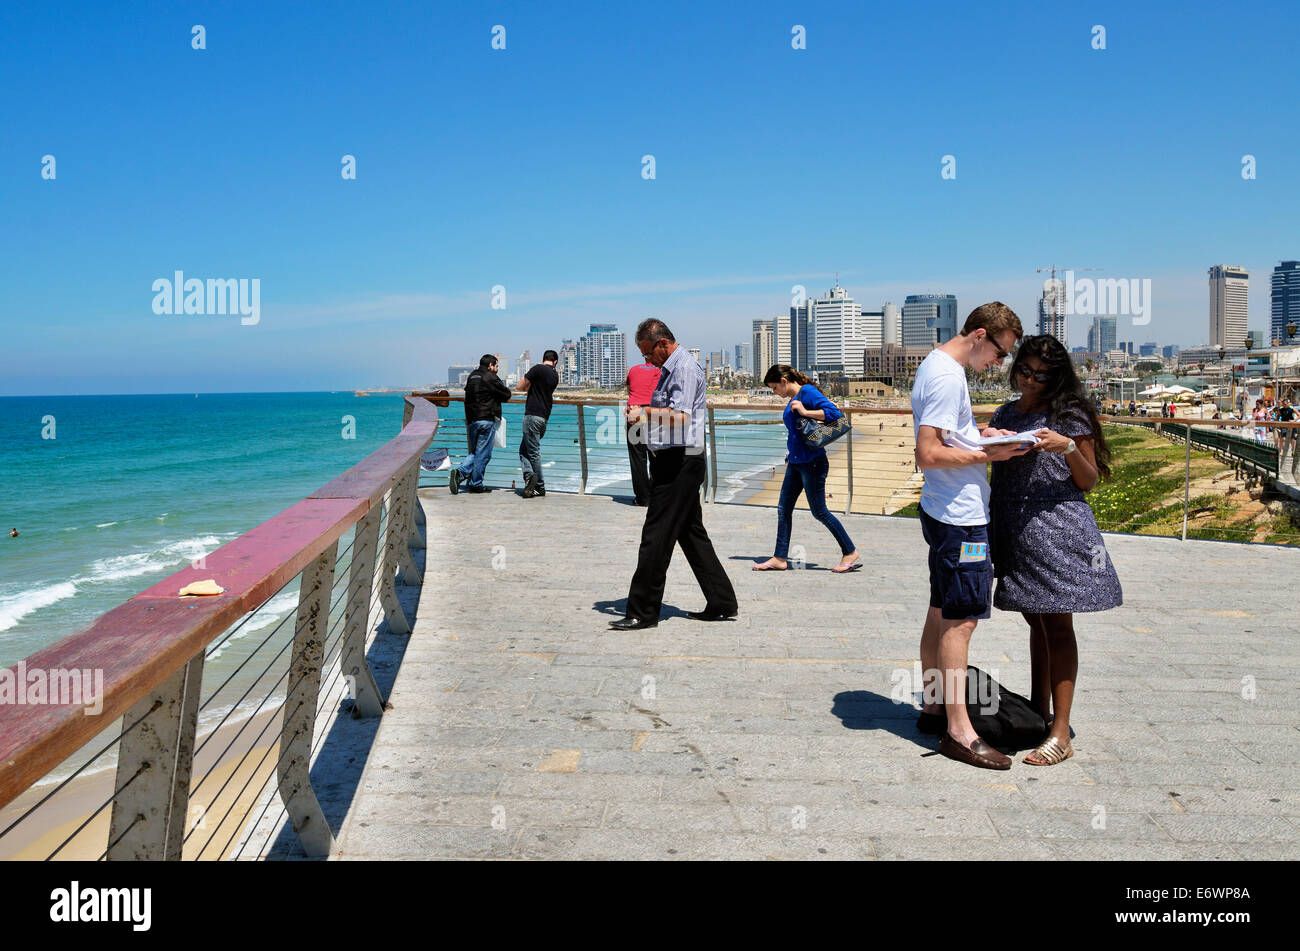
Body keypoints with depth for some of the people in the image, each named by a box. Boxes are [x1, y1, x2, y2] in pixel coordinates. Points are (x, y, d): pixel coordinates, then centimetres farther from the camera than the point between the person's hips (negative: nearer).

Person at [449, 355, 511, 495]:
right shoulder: (490, 377, -8)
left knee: (474, 452, 17)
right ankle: (475, 484, 5)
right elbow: (506, 395, -4)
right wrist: (507, 389, 17)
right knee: (483, 454, 0)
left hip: (471, 420, 7)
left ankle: (459, 472, -3)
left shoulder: (471, 377, 16)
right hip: (487, 420, -7)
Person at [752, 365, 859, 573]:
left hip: (812, 462, -9)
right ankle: (780, 559, 13)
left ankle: (851, 554, 8)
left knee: (819, 511, -3)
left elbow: (834, 412, -21)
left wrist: (805, 412, -23)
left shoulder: (807, 392, -11)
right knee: (783, 509, 7)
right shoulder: (793, 399, 16)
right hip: (796, 462, 9)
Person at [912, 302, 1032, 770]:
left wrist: (979, 435, 11)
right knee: (961, 620, -6)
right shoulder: (947, 377, -18)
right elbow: (928, 454, -23)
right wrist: (987, 454, -16)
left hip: (945, 512, 11)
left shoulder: (935, 365, 15)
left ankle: (934, 707, 26)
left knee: (941, 613, 16)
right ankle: (957, 730, 0)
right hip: (960, 516, -11)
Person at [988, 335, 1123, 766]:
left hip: (1055, 528, -6)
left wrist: (1068, 447, -18)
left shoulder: (1070, 415, -3)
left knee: (1057, 626, -5)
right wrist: (989, 442, 0)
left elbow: (1089, 481, -4)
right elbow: (984, 454, 19)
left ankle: (1061, 734, -1)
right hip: (1013, 531, 6)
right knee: (1036, 621, 15)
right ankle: (1038, 712, 28)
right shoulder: (1005, 413, 13)